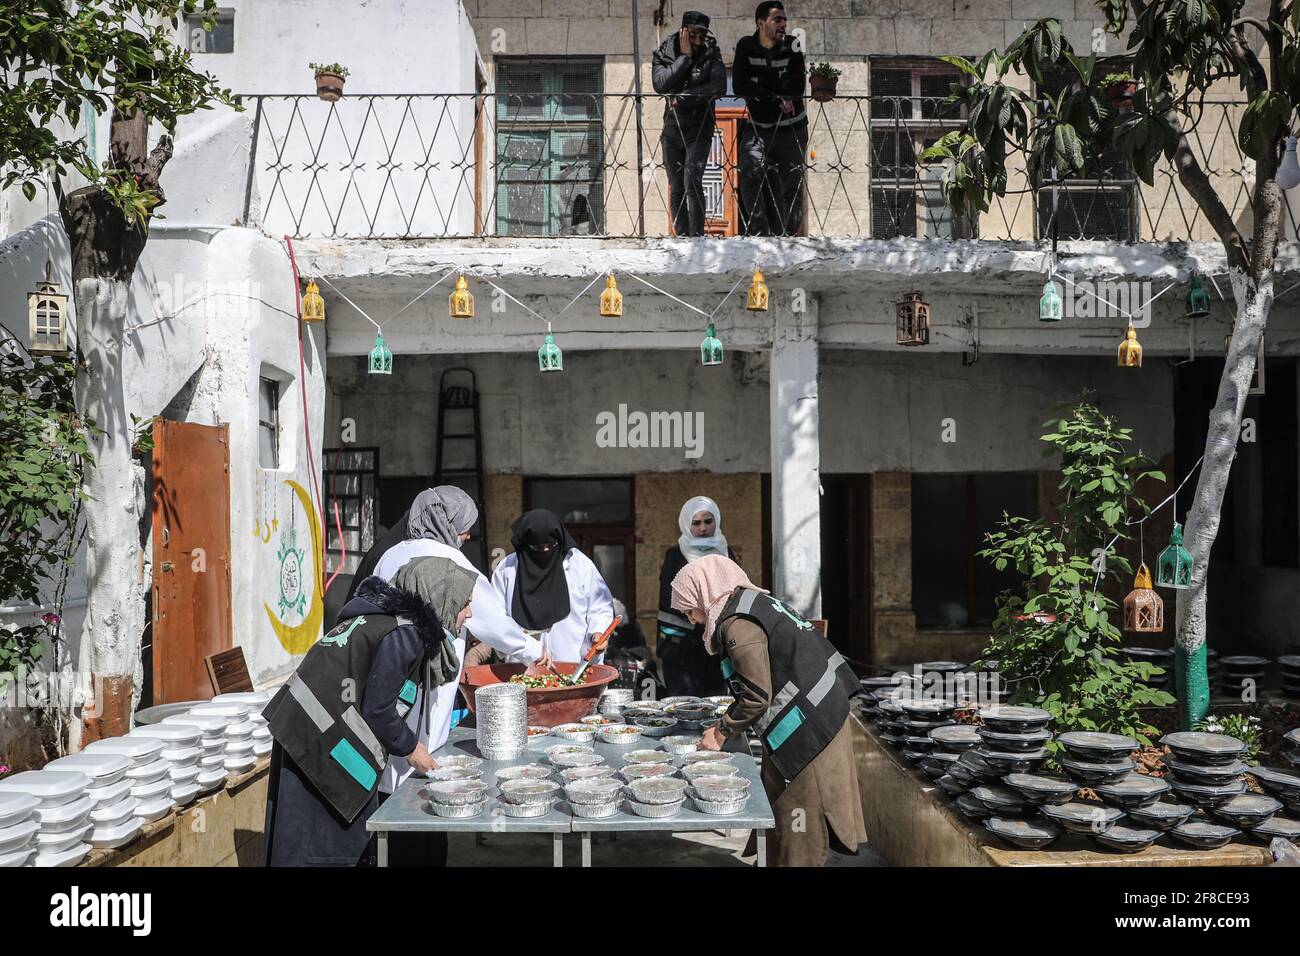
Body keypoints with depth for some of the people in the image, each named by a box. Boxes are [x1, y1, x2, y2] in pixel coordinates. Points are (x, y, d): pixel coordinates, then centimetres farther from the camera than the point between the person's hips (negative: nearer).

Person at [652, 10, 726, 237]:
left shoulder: (711, 53, -4)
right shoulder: (663, 54, 0)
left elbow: (719, 87, -19)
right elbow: (660, 84, -18)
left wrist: (682, 98, -21)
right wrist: (684, 56, -18)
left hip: (699, 128, -3)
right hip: (672, 127, 3)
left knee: (692, 182, -19)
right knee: (676, 188, 5)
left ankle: (697, 235, -17)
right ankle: (681, 236, 11)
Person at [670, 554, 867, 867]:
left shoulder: (736, 623, -16)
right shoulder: (753, 602, 13)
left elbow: (757, 696, -18)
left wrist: (722, 733, -4)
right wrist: (728, 726, 15)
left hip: (806, 730, -10)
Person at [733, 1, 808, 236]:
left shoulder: (792, 47, -1)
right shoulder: (746, 47, -1)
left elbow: (796, 89, -14)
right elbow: (739, 87, -14)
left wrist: (760, 87, -13)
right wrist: (777, 95, -16)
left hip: (791, 129, 1)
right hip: (757, 127, -1)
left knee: (792, 185, 3)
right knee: (750, 173, -23)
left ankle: (787, 236, 15)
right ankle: (758, 232, -20)